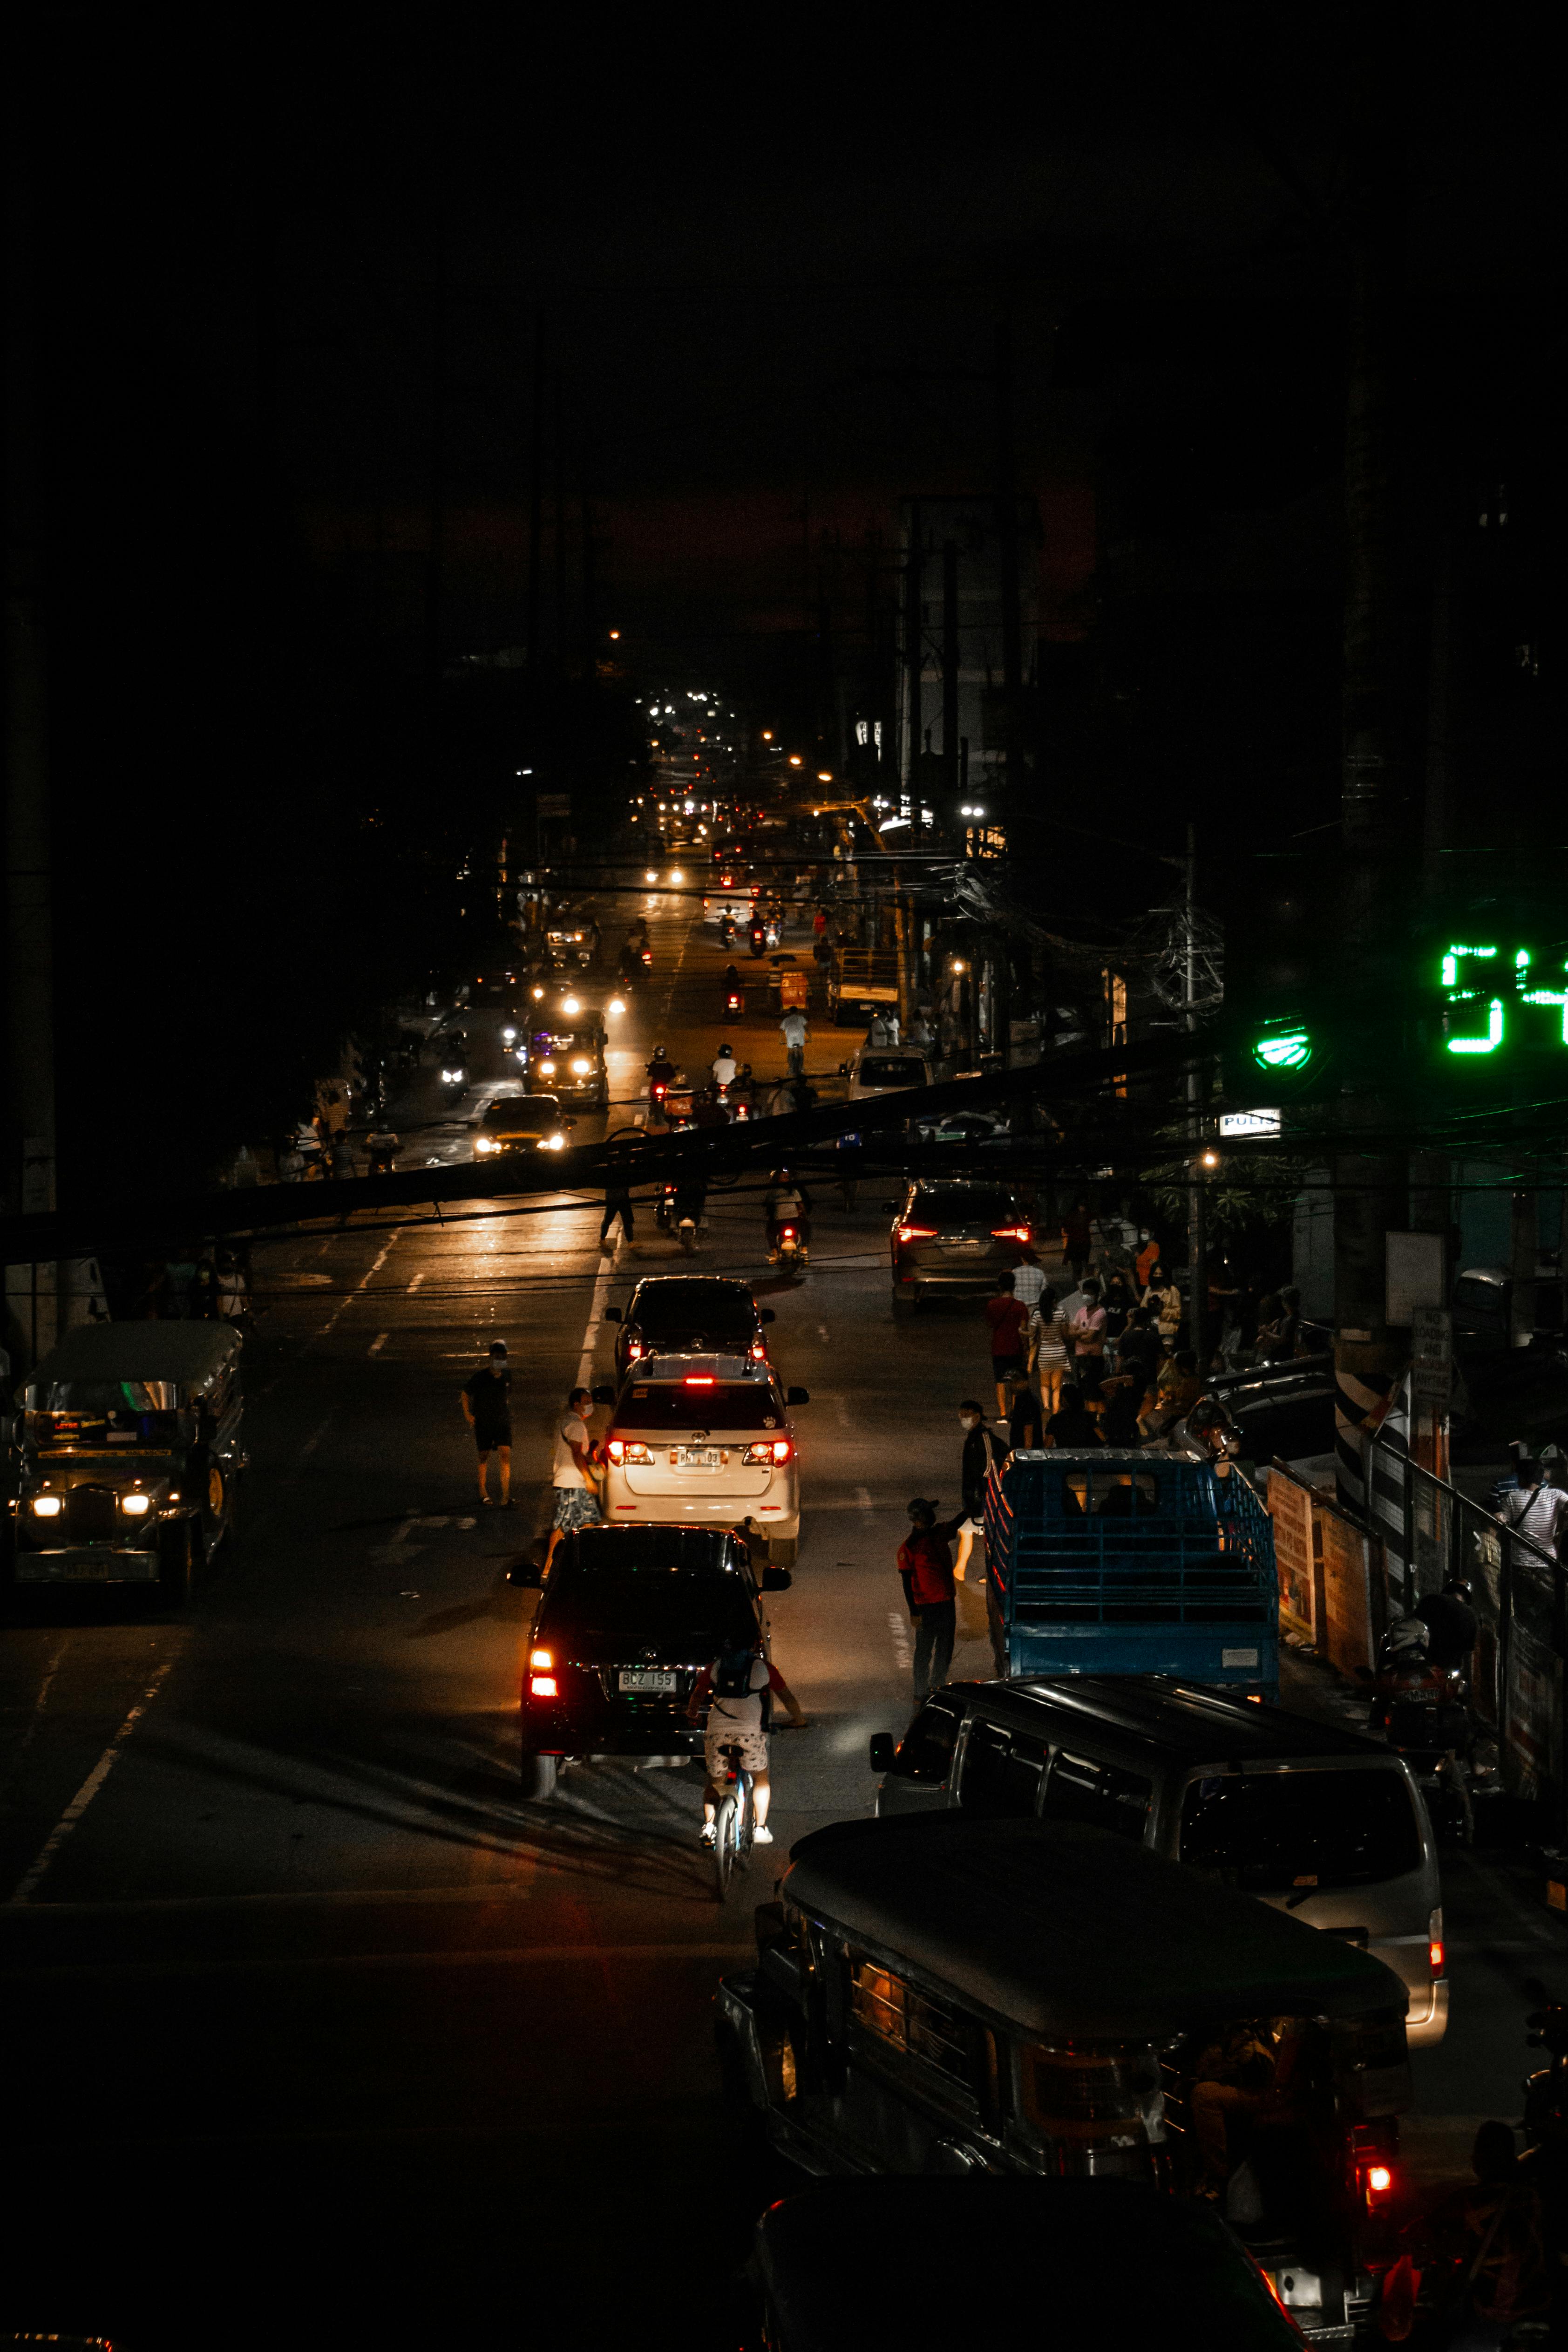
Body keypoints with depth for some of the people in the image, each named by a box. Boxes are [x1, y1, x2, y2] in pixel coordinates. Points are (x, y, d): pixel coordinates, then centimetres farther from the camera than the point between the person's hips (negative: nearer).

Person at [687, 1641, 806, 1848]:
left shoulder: (715, 1667, 19)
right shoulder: (764, 1668, 14)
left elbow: (697, 1696, 22)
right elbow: (788, 1698, 18)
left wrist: (691, 1717, 42)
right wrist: (799, 1720, 35)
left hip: (717, 1730, 2)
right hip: (750, 1730, -2)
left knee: (714, 1781, 19)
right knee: (761, 1778, 20)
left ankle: (708, 1826, 0)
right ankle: (760, 1829, 13)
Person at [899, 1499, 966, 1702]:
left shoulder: (939, 1533, 1)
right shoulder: (909, 1548, -13)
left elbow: (957, 1522, 20)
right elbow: (906, 1582, -12)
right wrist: (913, 1612, -15)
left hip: (947, 1602, 6)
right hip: (926, 1607, -6)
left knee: (945, 1650, 16)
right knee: (924, 1652, 3)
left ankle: (937, 1687, 32)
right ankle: (920, 1695, 14)